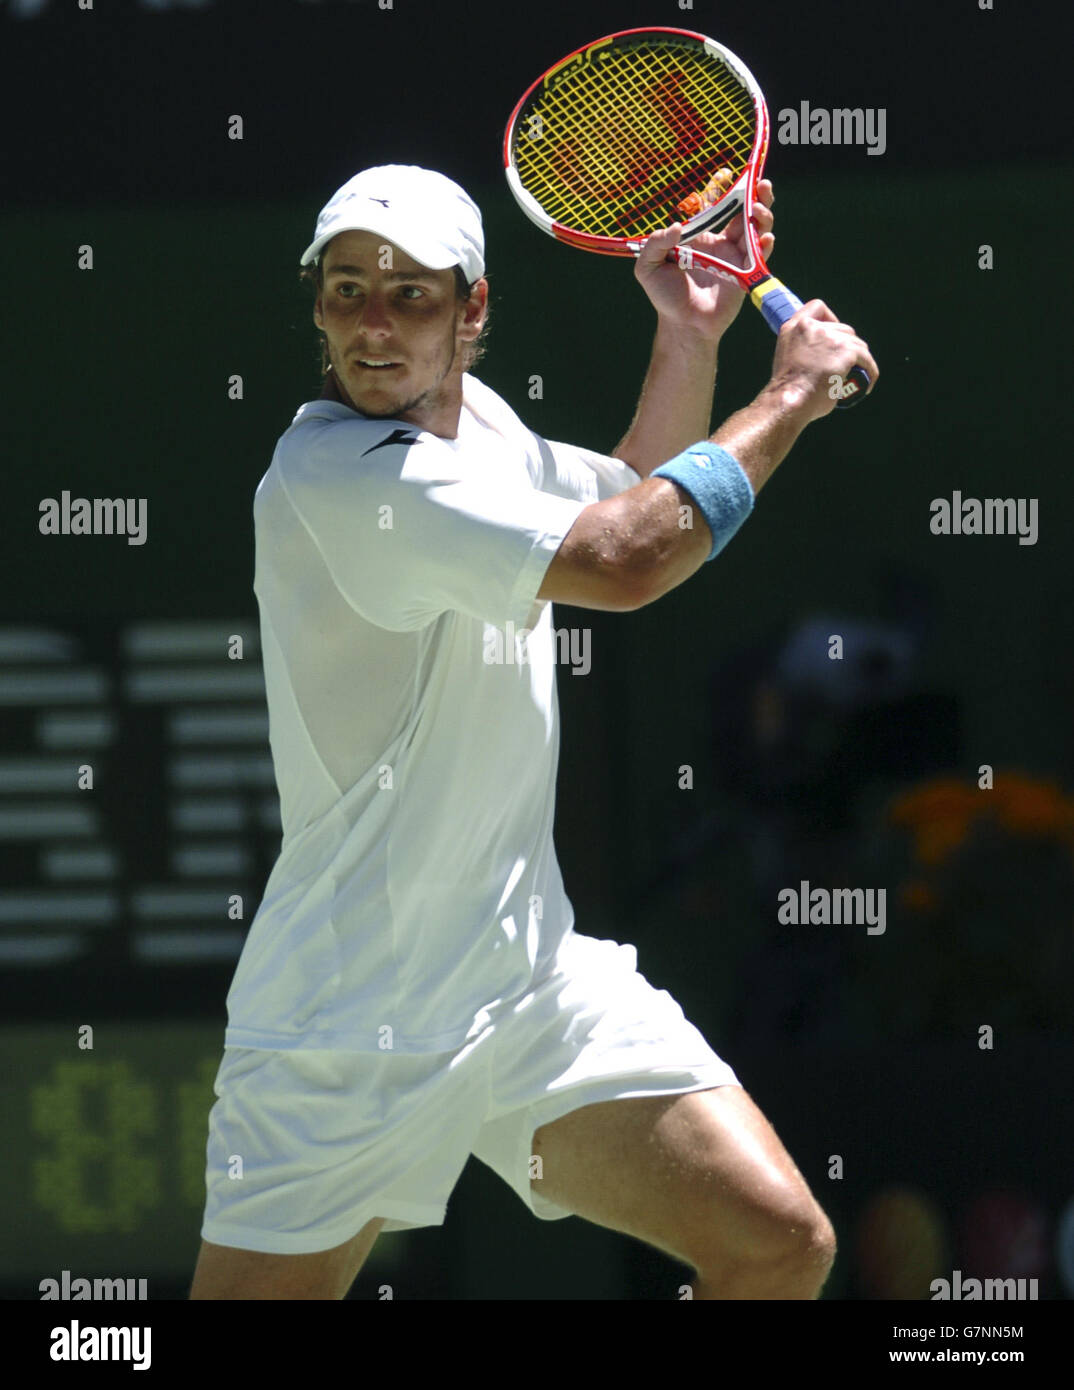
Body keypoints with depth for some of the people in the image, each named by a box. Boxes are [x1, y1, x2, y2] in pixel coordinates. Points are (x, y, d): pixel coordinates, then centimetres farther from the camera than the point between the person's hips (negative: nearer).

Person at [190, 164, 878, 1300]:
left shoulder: (472, 422, 7)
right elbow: (621, 565, -27)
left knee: (781, 1246, -7)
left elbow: (636, 509, 27)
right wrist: (790, 396, -15)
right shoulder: (337, 475, -21)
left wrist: (689, 339, 10)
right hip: (346, 1032, -7)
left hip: (535, 982, 7)